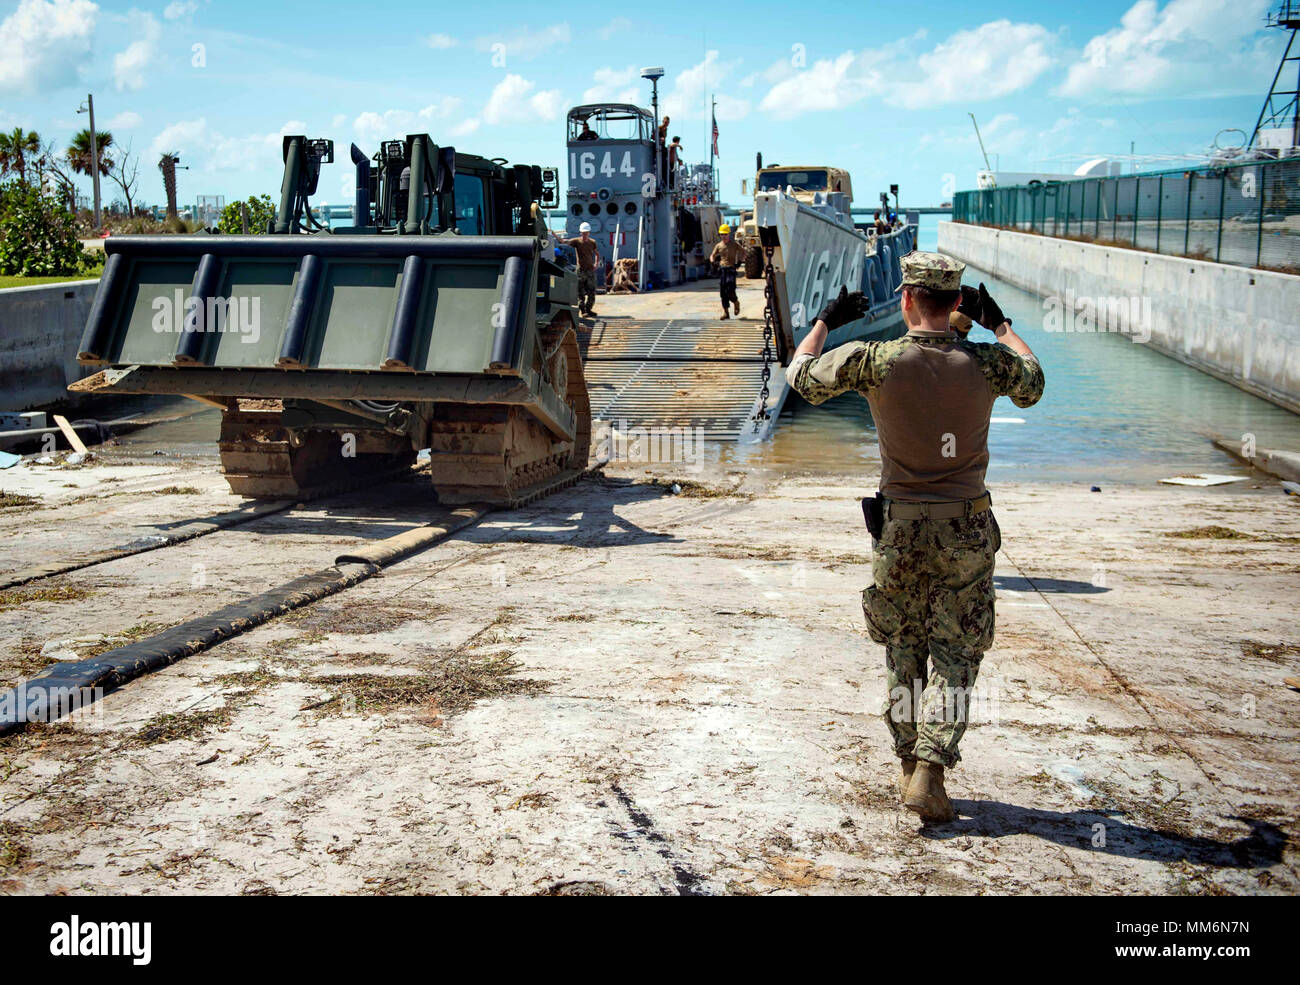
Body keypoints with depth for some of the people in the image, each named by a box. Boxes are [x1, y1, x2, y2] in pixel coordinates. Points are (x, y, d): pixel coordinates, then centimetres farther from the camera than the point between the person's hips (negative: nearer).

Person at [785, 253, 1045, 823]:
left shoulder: (874, 361, -11)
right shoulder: (986, 363, -8)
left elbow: (801, 375, 5)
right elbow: (1032, 385, 16)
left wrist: (826, 320, 20)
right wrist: (998, 323, 26)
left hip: (898, 527, 0)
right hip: (966, 530, 0)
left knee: (903, 650, 16)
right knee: (954, 655, 7)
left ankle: (909, 764, 25)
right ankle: (929, 771, -2)